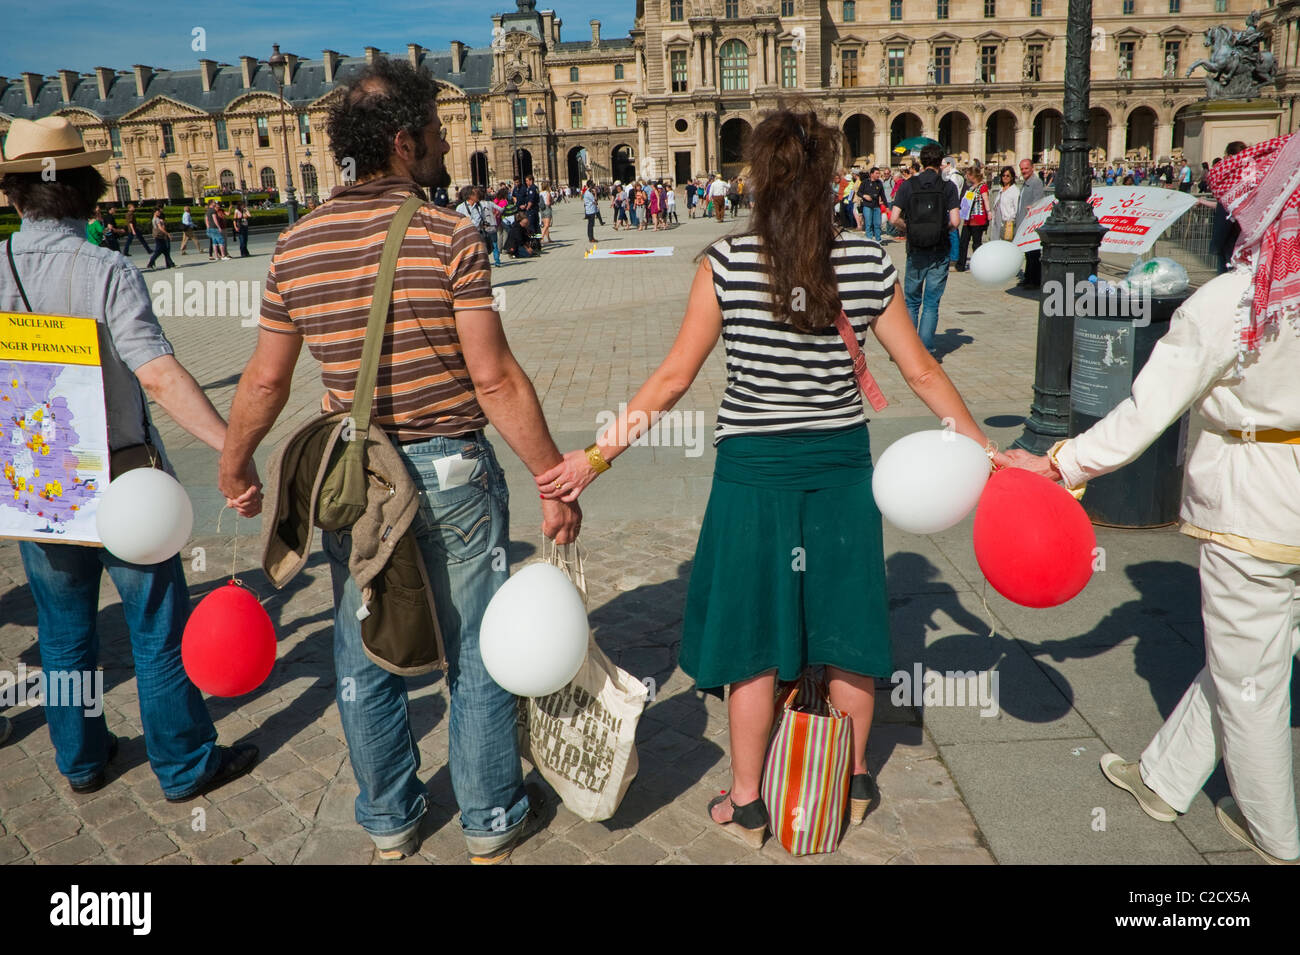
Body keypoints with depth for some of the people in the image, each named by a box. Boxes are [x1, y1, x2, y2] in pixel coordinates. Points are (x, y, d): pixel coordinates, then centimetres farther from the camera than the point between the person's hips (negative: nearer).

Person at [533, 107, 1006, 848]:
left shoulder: (726, 264, -11)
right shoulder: (869, 264, -4)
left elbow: (674, 379, -12)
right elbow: (923, 374, 0)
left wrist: (596, 458, -6)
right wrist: (988, 451, 11)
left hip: (753, 467, -2)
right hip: (841, 462, 3)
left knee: (755, 632, 10)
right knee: (844, 622, 17)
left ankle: (746, 804, 25)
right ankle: (855, 781, 36)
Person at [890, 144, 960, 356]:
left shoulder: (907, 185, -2)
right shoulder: (948, 186, -4)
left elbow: (894, 219, -7)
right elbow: (954, 221, -10)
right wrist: (944, 229, 11)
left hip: (915, 251, 1)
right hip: (939, 251, -1)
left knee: (912, 301, 14)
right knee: (932, 303, 5)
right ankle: (926, 350, 2)